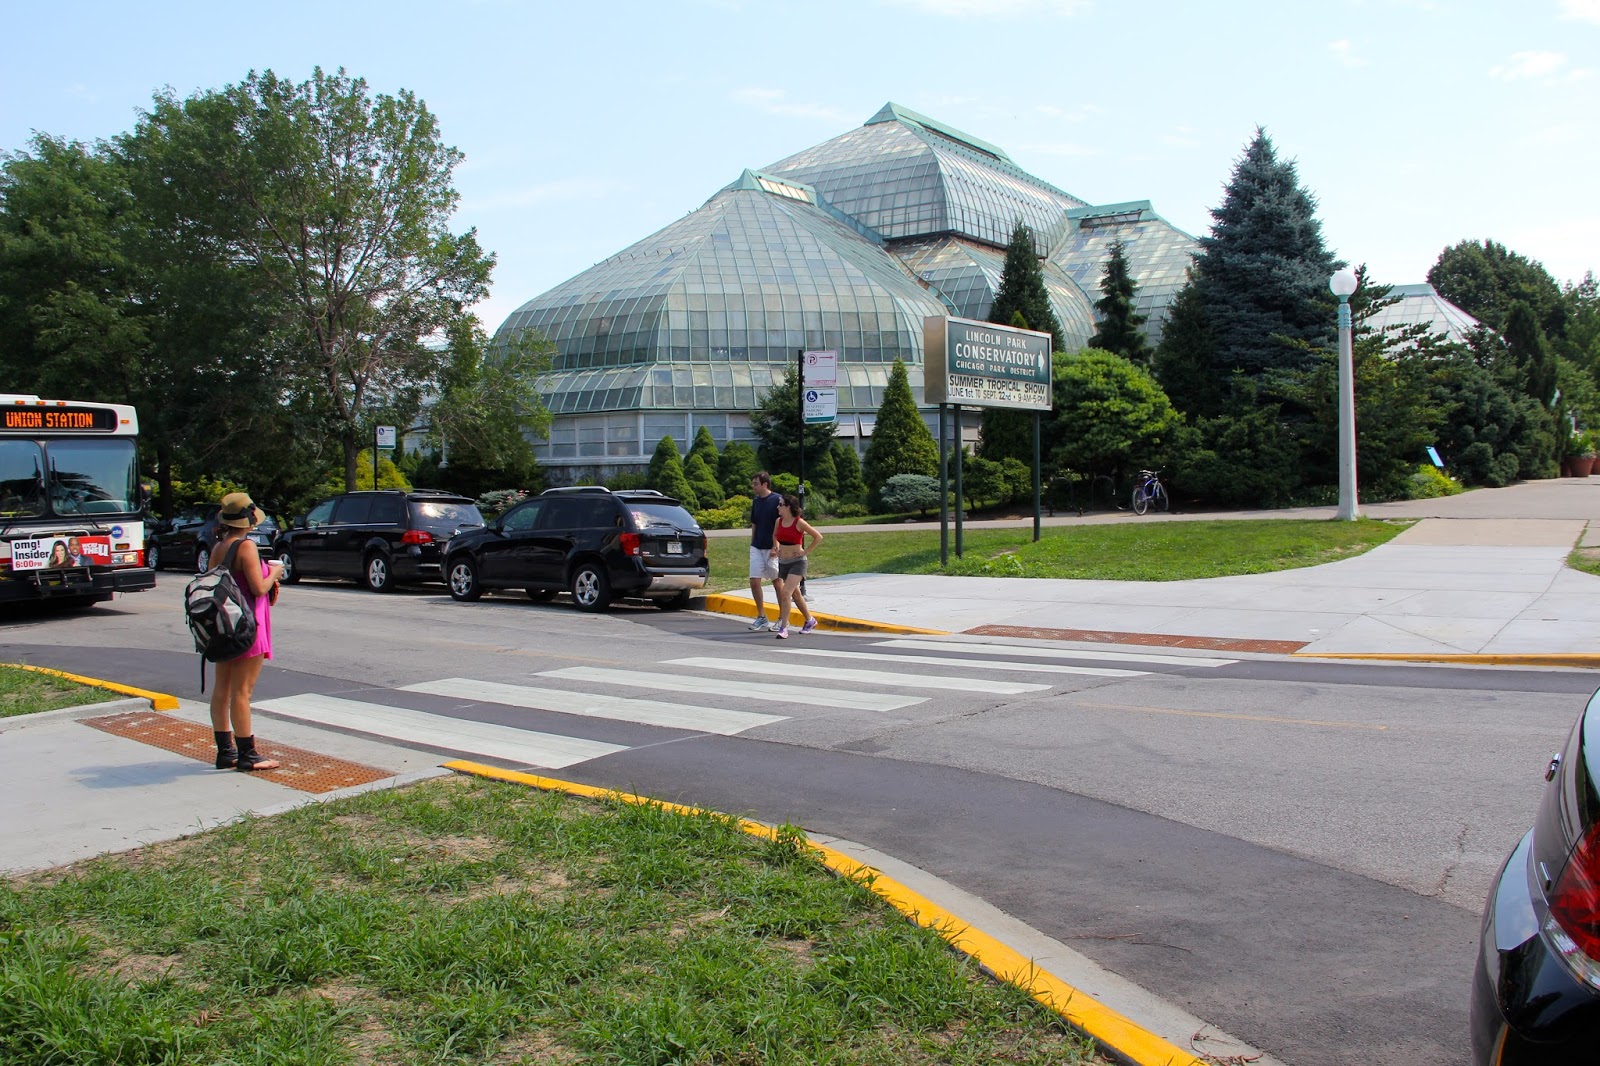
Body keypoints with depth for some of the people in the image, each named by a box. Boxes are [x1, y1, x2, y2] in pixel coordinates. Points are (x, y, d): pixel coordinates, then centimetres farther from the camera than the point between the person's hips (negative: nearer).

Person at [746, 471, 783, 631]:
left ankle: (782, 617, 15)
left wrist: (776, 546, -18)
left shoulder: (777, 500, -10)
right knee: (754, 581, -1)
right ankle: (761, 617, 9)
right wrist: (752, 544, 13)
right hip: (757, 547, 6)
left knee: (777, 583, 4)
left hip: (772, 548, -6)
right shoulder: (755, 501, 10)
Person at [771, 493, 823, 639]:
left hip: (797, 562, -7)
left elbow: (818, 537, -10)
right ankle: (810, 621, 35)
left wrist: (806, 551, -11)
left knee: (785, 592, -20)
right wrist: (777, 547, 10)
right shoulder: (779, 521, 4)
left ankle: (783, 628, -16)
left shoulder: (799, 522, -13)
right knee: (795, 594, 17)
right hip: (783, 562, 7)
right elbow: (774, 536, 26)